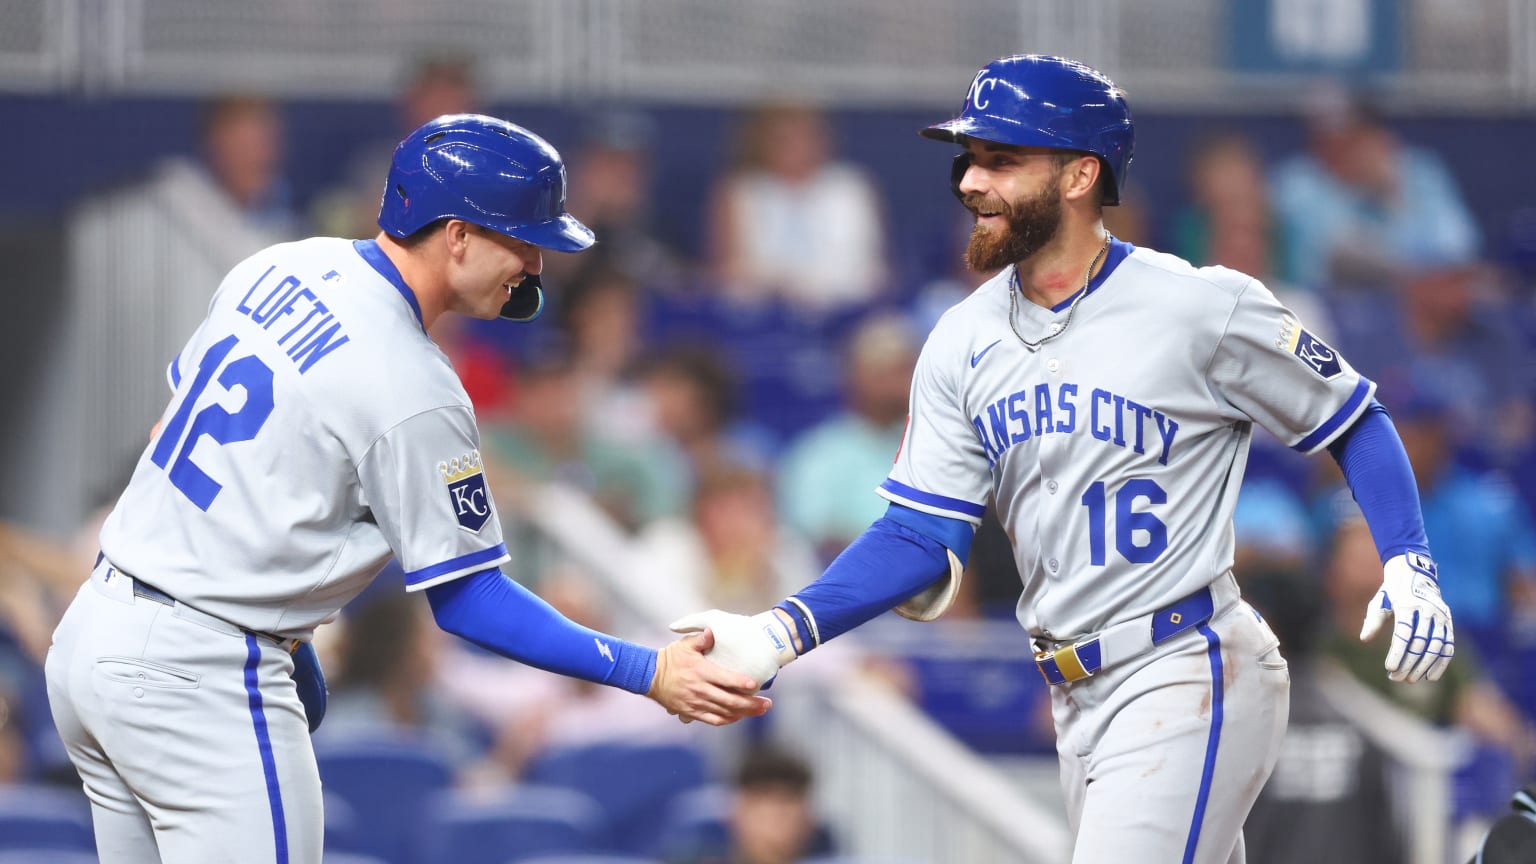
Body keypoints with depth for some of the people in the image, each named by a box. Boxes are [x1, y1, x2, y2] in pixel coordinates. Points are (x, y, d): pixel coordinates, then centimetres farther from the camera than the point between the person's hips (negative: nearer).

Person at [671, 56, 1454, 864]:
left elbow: (1353, 422, -2)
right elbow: (924, 537, 4)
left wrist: (1408, 565, -16)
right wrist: (784, 632, -9)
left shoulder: (1202, 307, -11)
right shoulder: (962, 341, 6)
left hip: (1186, 677, -7)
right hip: (1075, 699, 7)